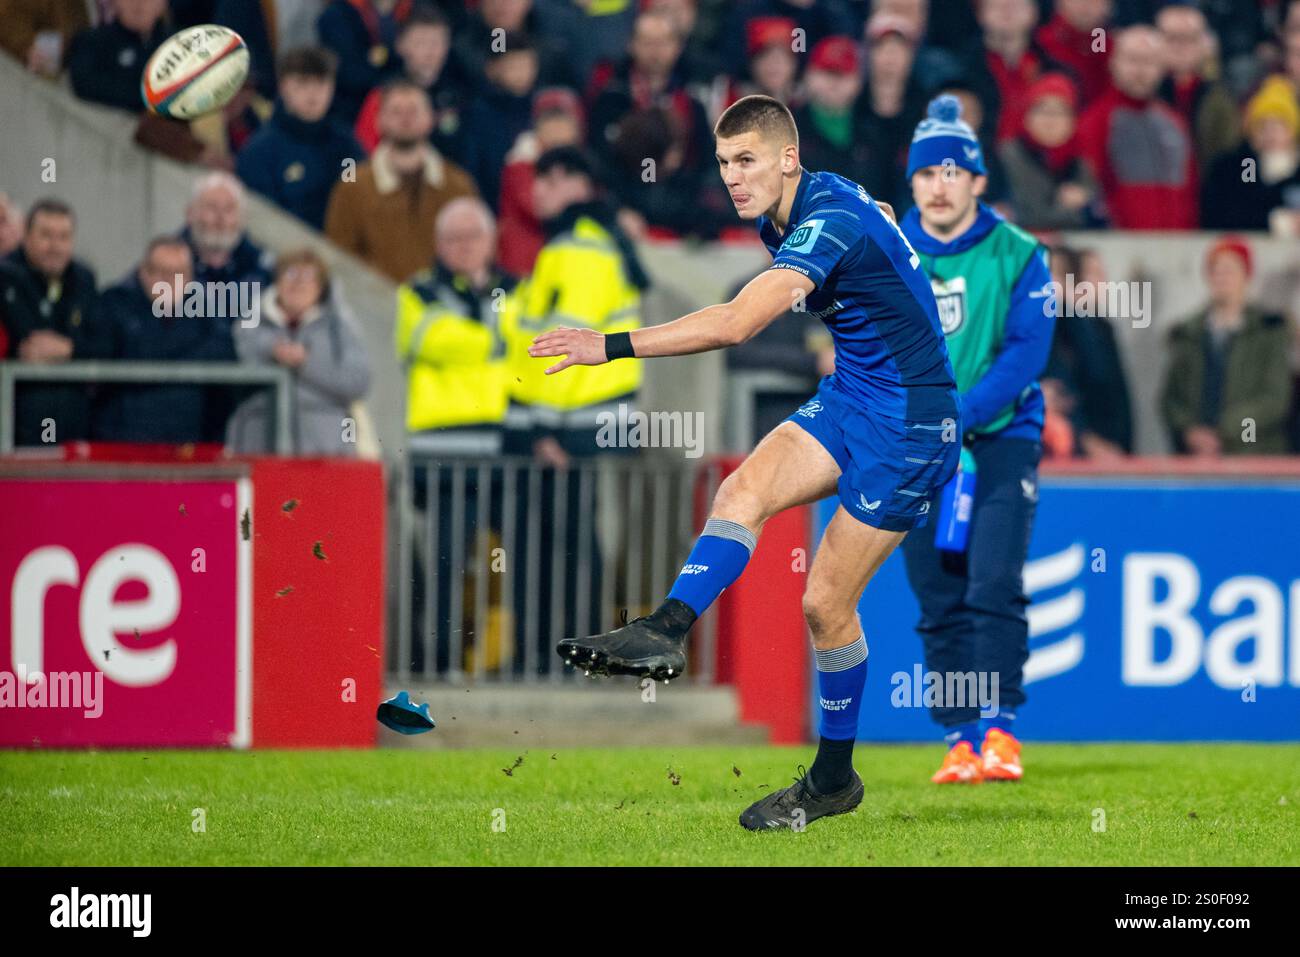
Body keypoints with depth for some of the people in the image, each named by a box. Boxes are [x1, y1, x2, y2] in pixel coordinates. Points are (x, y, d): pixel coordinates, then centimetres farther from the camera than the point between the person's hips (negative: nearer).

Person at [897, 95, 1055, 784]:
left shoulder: (1017, 255, -2)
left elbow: (1027, 350, -10)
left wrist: (960, 415, -20)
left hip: (1000, 437, -3)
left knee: (994, 587, -15)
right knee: (938, 600, 0)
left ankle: (999, 729, -14)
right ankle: (960, 741, 4)